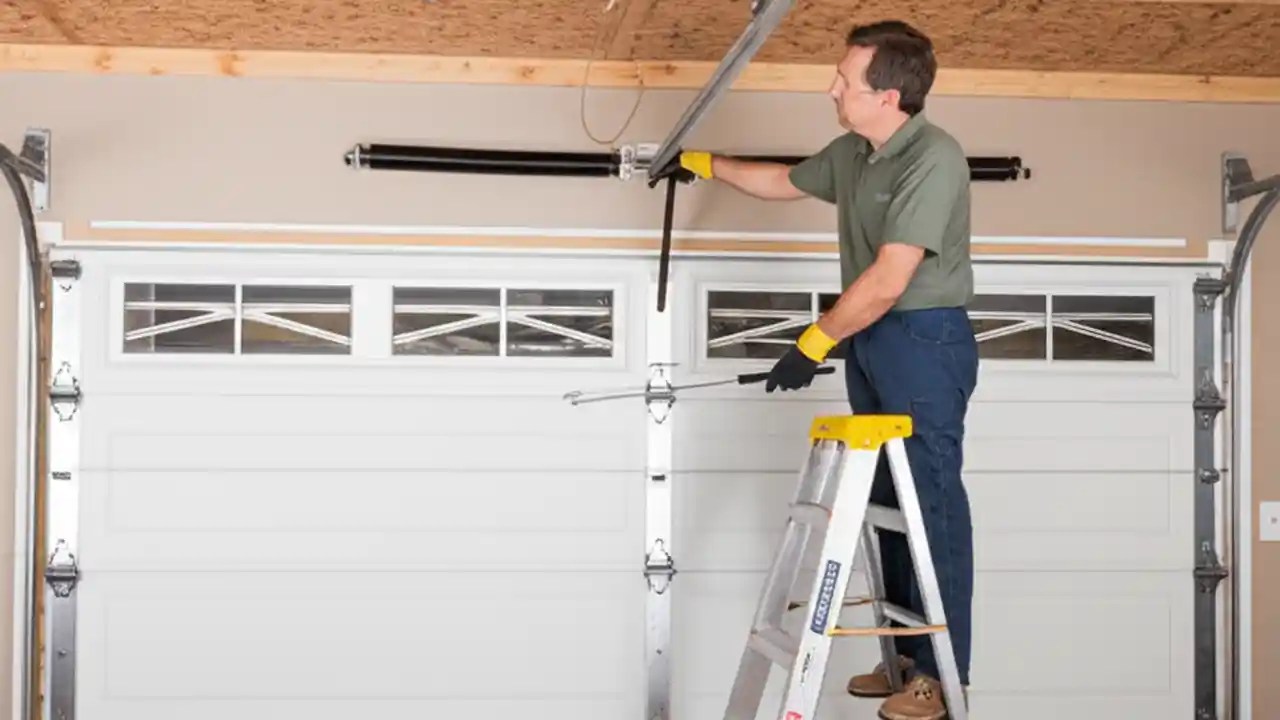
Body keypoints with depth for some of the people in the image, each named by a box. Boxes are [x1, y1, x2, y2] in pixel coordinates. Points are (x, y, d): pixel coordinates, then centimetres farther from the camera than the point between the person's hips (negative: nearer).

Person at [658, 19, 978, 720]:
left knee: (932, 500, -6)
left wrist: (814, 343, -14)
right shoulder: (850, 153, 7)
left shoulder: (934, 159, -19)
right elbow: (785, 181, 29)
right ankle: (908, 656, 19)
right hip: (868, 340, 9)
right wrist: (706, 163, 33)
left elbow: (886, 282, -22)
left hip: (925, 338, -9)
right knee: (888, 499, 11)